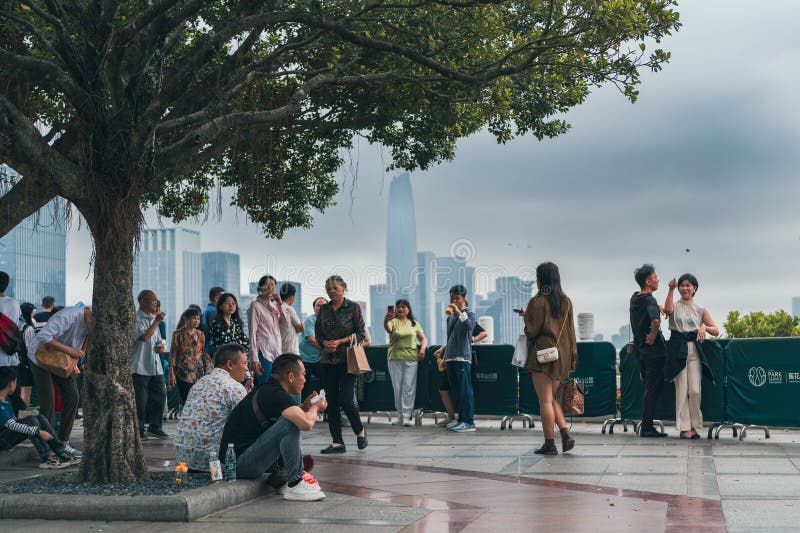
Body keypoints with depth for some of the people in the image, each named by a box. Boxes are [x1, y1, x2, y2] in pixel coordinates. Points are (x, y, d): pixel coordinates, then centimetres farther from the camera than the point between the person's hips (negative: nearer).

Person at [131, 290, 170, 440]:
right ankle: (139, 430, 7)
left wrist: (161, 346, 3)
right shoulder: (136, 319, -8)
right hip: (140, 366, -7)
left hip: (155, 366, 7)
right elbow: (144, 336, -21)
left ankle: (155, 427, 18)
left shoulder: (153, 318, 18)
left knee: (160, 395, 6)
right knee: (140, 399, -3)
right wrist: (157, 321, -15)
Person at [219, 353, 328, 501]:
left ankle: (276, 474, 11)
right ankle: (295, 484, -15)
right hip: (238, 464, -10)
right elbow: (306, 423, -27)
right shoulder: (275, 394, -16)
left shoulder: (265, 390, 14)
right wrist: (314, 408, -5)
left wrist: (304, 407, 14)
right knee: (290, 423, -21)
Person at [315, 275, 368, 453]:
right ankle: (337, 443, 7)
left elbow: (360, 333, -4)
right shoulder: (323, 309, 11)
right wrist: (325, 343, -6)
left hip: (347, 359, -5)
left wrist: (340, 342, -13)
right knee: (331, 401, 2)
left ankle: (360, 430, 16)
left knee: (346, 400, -11)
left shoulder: (353, 307, -2)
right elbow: (318, 333, 15)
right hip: (327, 360, 5)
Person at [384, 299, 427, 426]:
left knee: (409, 387, -5)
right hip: (395, 358, -1)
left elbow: (423, 339, 17)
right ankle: (400, 414, 15)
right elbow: (388, 328, -20)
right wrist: (386, 321, -43)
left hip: (411, 358, 1)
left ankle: (407, 416, -3)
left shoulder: (414, 324, 13)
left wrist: (422, 349, -3)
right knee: (397, 387, 5)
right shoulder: (393, 321, 3)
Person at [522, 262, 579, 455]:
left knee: (545, 400, -1)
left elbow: (531, 331, -13)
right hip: (561, 354, 6)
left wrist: (526, 316, 6)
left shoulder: (537, 302, -11)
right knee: (552, 398, 17)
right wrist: (572, 358, 14)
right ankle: (566, 434, 2)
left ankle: (549, 444, 0)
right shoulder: (566, 302, 8)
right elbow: (571, 332, 10)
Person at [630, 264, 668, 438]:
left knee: (649, 388, 15)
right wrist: (653, 336, -19)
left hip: (639, 350, 8)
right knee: (653, 389, -3)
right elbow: (655, 320, -35)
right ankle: (646, 428, -2)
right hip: (653, 351, -8)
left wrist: (657, 307, 22)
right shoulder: (650, 300, -16)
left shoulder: (634, 298, 10)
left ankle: (647, 426, 17)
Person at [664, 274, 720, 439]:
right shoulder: (675, 306, 9)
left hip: (694, 351, 1)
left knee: (695, 390, -6)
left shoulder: (701, 310, 12)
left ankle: (694, 425, 9)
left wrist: (704, 327, -13)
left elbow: (716, 330, 7)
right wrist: (671, 290, -25)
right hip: (677, 350, -1)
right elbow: (668, 309, -16)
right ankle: (684, 427, 0)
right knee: (682, 390, -4)